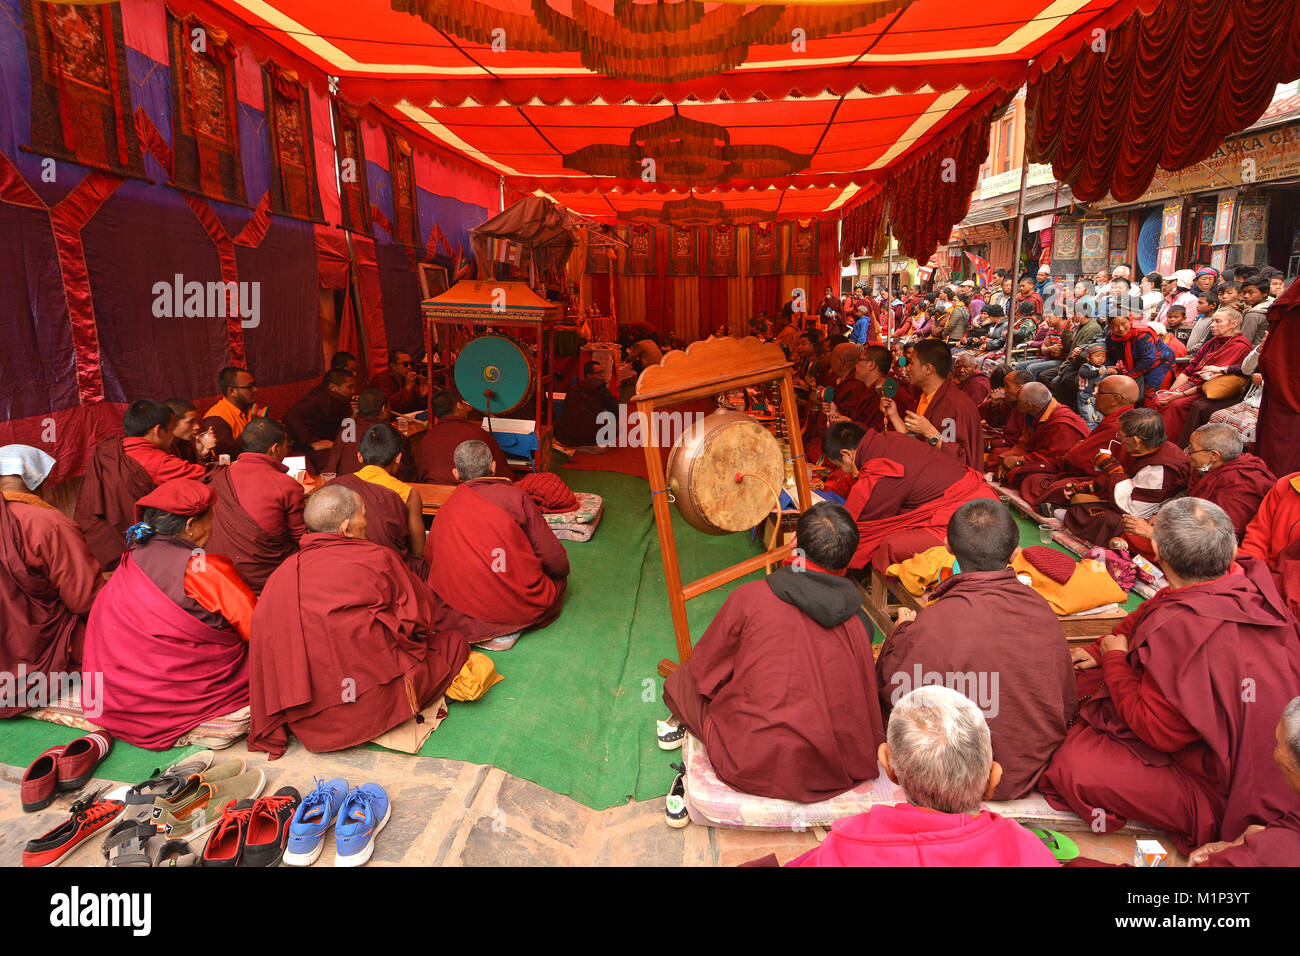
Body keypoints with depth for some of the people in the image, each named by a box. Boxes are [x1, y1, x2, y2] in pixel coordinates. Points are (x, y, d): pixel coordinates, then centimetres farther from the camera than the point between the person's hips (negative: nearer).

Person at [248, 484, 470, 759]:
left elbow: (263, 650, 3)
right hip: (376, 705, -5)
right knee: (454, 641, 13)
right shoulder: (378, 558, -11)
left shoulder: (280, 575, -1)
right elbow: (422, 616, -1)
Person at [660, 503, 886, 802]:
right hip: (840, 772, 3)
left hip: (755, 769, -3)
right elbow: (867, 694, 12)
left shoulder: (749, 597, -9)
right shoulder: (859, 621, 0)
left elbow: (705, 667, 4)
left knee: (684, 679, 17)